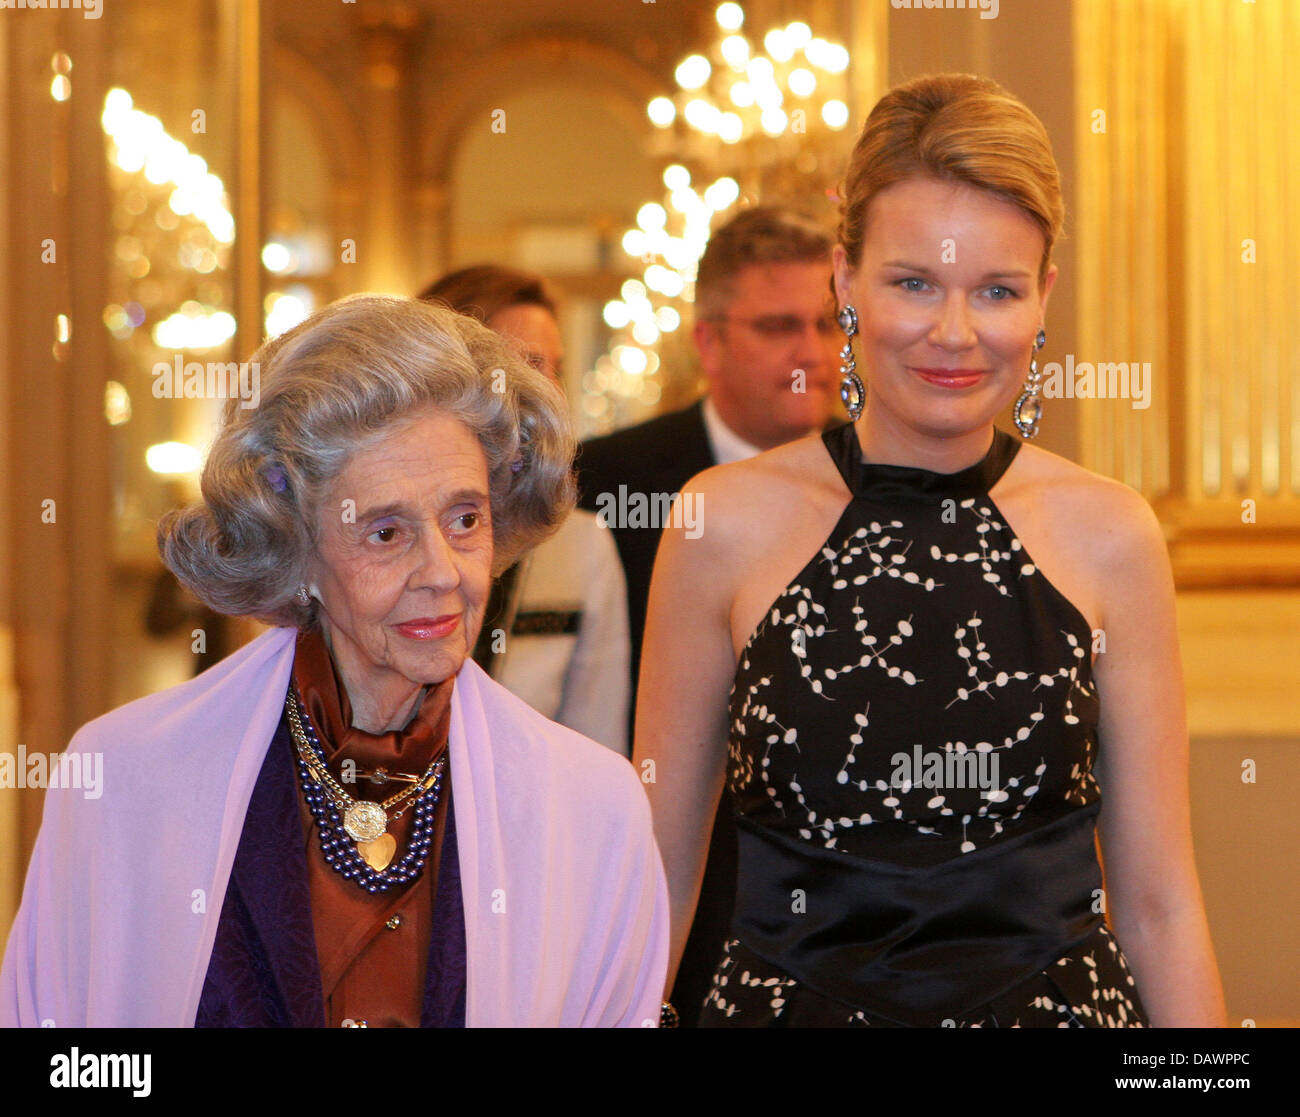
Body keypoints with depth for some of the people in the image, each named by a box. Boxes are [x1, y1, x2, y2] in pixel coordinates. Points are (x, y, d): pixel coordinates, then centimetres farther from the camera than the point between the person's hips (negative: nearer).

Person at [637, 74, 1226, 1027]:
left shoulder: (1110, 537, -3)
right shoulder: (730, 523, -5)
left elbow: (1159, 904, 0)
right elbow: (659, 868, -1)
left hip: (1057, 1002, 1)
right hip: (794, 1000, 0)